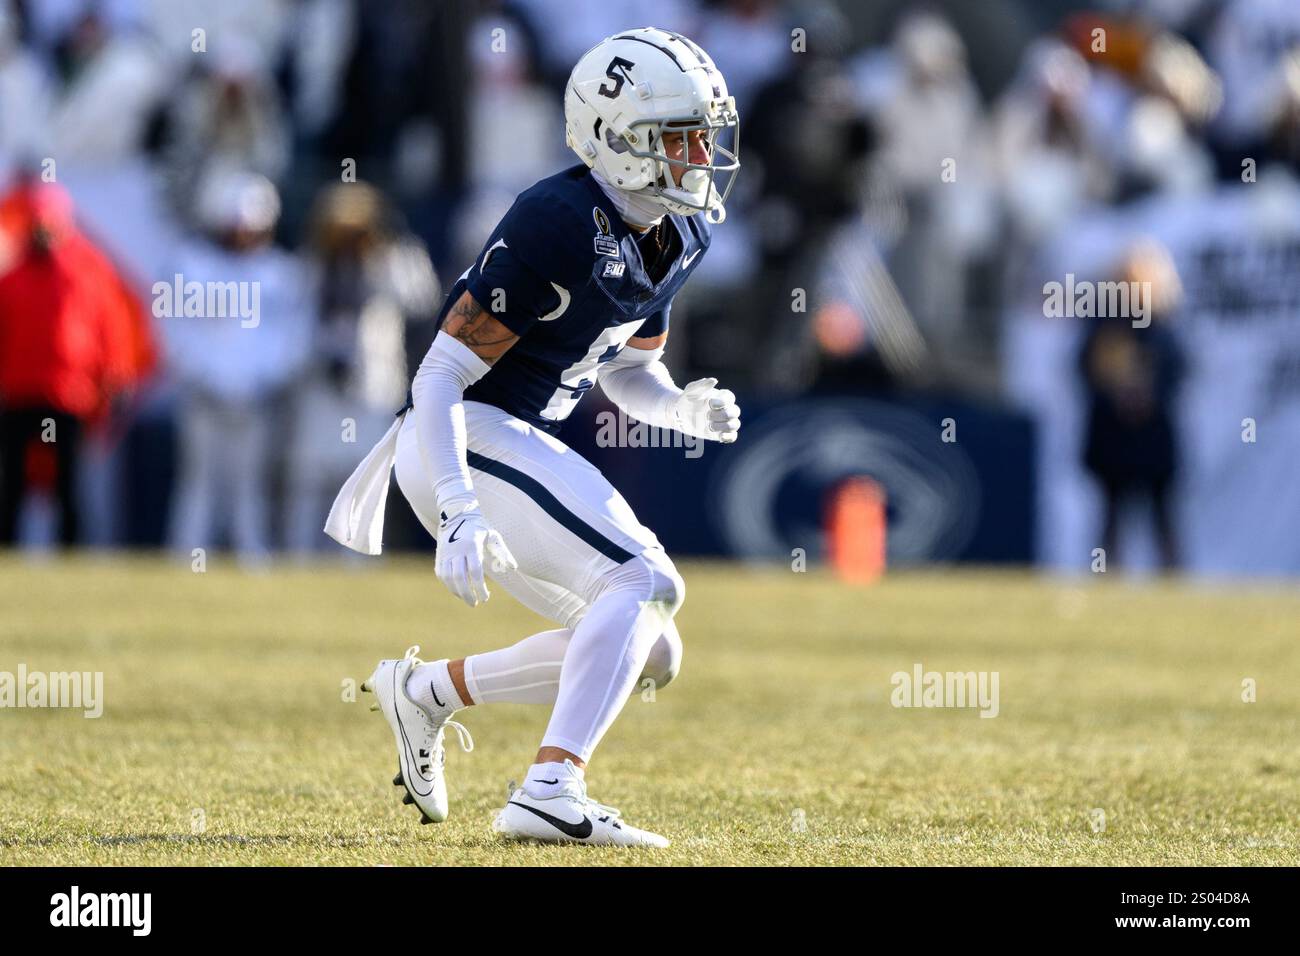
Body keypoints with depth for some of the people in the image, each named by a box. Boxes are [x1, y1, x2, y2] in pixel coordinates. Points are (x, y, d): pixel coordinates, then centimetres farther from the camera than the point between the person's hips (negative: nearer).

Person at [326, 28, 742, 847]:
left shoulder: (680, 235, 6)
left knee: (646, 653, 8)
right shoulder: (557, 225, -20)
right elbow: (440, 377, -20)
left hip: (521, 445, 9)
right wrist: (458, 512, -31)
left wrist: (686, 408, -2)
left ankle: (427, 692, 21)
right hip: (469, 439, -9)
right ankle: (551, 793, -26)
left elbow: (627, 374, 21)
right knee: (645, 583, -22)